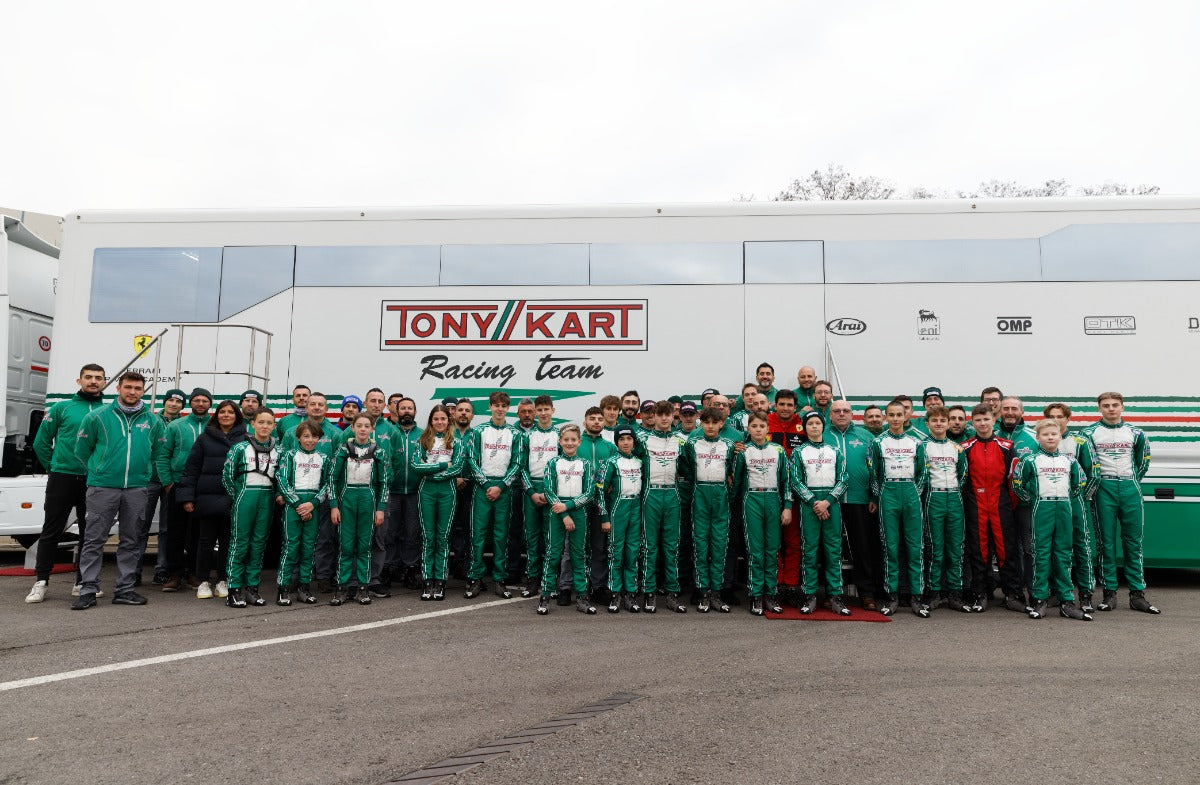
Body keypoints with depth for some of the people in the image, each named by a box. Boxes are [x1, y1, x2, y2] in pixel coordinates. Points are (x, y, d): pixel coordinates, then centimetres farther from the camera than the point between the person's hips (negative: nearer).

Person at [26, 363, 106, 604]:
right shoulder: (62, 408, 3)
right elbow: (41, 442, 7)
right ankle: (41, 582, 11)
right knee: (51, 531, 2)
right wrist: (52, 467, 6)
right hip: (62, 478, -1)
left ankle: (84, 582, 17)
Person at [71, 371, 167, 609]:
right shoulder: (98, 416, 1)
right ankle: (88, 590, 5)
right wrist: (98, 471, 9)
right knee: (94, 540, -2)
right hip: (102, 488, -2)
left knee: (130, 541, 8)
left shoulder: (153, 421, 7)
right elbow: (82, 449, 8)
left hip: (137, 489, 2)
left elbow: (158, 453, 16)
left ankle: (125, 589, 16)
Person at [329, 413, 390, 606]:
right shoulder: (344, 449, 1)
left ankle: (362, 587, 11)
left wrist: (381, 508, -1)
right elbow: (333, 478, 2)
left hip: (368, 500, 0)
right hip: (346, 498, 0)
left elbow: (384, 481, 3)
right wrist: (333, 505, -3)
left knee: (365, 545, 4)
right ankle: (343, 587, 8)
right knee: (346, 545, 1)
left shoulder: (378, 451, 2)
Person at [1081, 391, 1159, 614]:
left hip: (1130, 488, 2)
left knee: (1133, 542, 3)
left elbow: (1143, 461, 17)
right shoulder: (1090, 432, 3)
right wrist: (1096, 482, 3)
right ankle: (1109, 593, 6)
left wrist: (1131, 481, 11)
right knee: (1106, 542, 1)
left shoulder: (1135, 433, 10)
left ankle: (1137, 593, 8)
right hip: (1104, 489, -2)